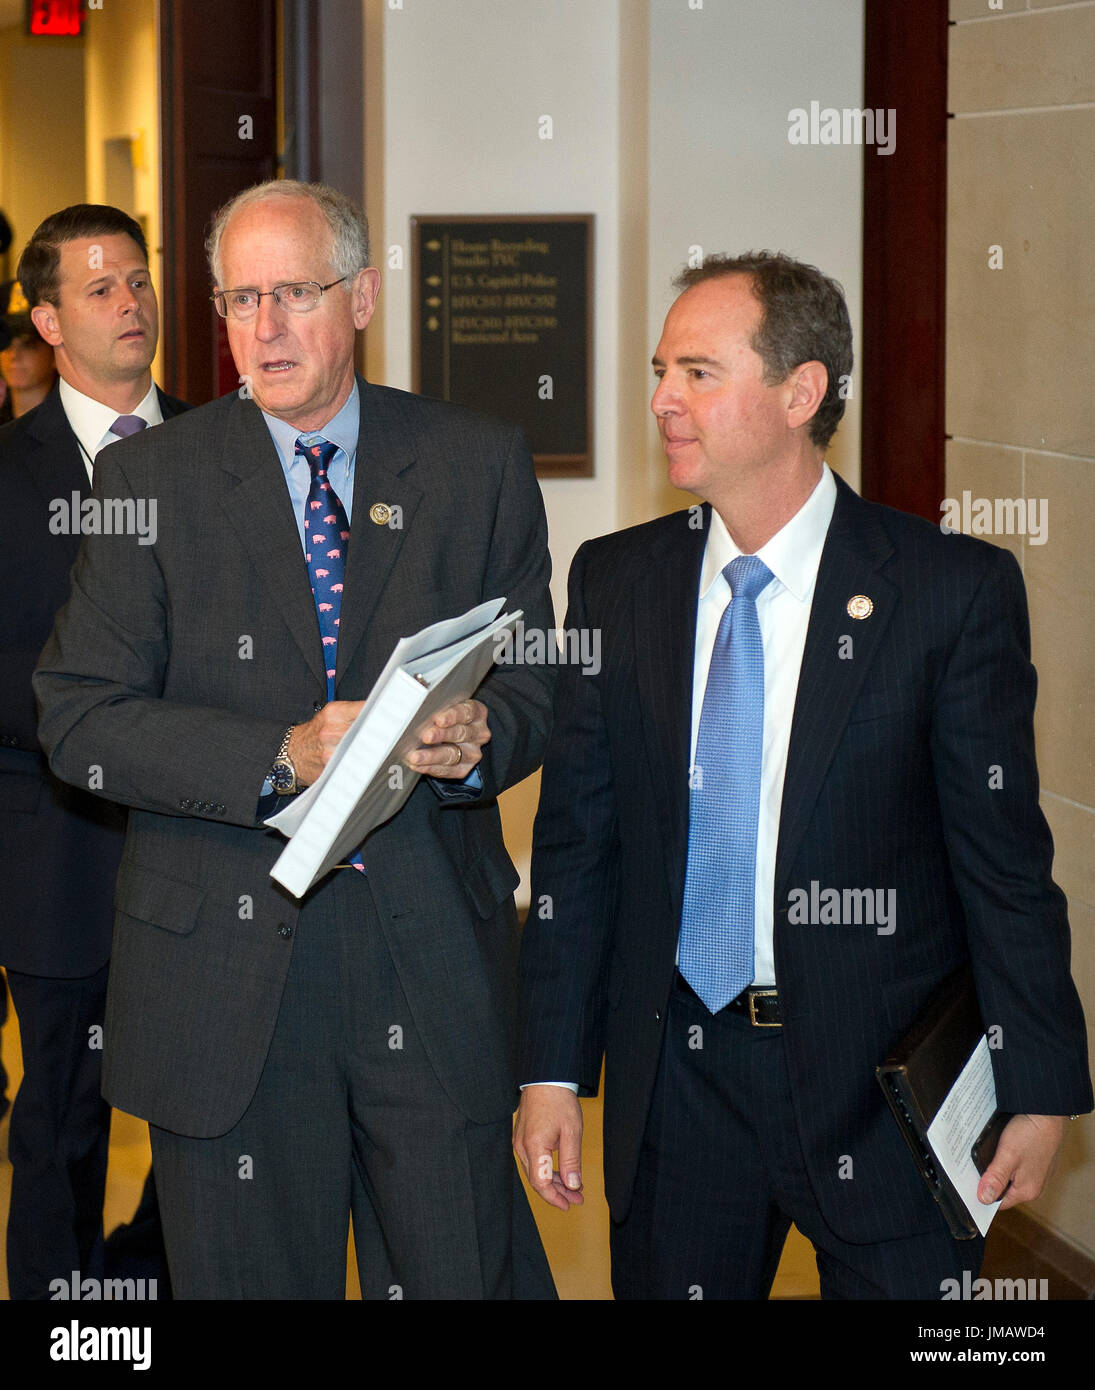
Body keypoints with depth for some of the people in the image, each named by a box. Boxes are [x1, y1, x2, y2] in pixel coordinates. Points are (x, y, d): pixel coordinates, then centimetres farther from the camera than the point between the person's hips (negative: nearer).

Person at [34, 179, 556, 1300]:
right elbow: (80, 721, -5)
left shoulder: (478, 465, 5)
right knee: (248, 1272, 10)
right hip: (225, 966, 0)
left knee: (464, 1274, 3)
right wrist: (281, 756, -18)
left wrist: (480, 735, -17)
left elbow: (534, 689, 7)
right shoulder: (152, 480, 1)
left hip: (435, 955, 1)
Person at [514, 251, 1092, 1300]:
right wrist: (552, 1068, 2)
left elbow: (1005, 859, -5)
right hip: (675, 1078, 3)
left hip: (882, 1080, -3)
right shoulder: (614, 582, 4)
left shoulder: (954, 590, -7)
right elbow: (576, 840, 6)